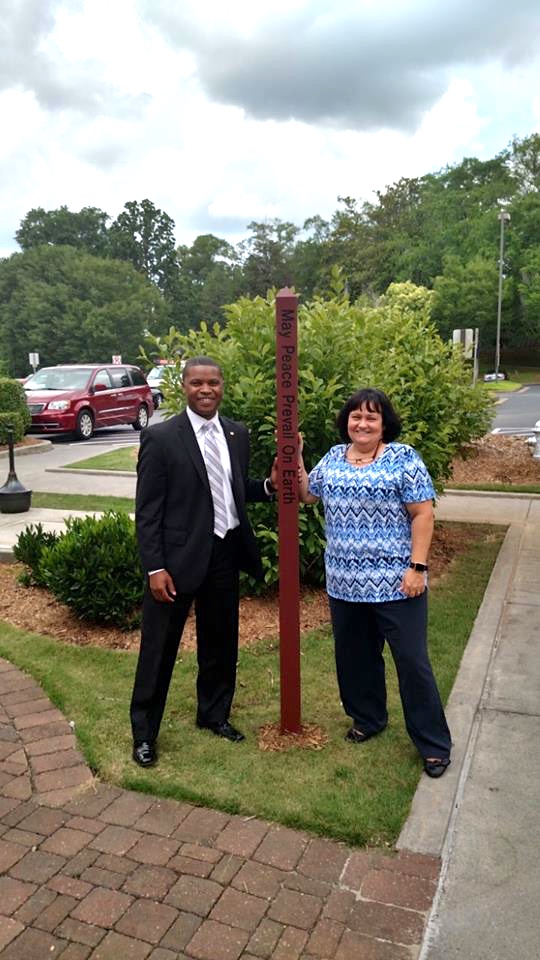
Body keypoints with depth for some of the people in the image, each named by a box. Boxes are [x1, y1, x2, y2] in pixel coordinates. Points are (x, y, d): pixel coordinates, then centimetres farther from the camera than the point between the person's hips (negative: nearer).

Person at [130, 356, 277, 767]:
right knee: (159, 650, 6)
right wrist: (155, 568, -14)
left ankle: (214, 713, 40)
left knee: (221, 643, 19)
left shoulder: (238, 434, 6)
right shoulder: (161, 437, -10)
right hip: (178, 557, -5)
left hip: (226, 552, 5)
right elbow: (147, 511, -10)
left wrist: (269, 485, -4)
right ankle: (144, 732, 24)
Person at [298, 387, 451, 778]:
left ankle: (434, 743, 17)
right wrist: (296, 457, 5)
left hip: (395, 583, -5)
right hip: (345, 584, 5)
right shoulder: (333, 457, 8)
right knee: (355, 657, 17)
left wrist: (417, 567, -15)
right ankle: (368, 718, 39)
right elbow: (307, 494, 18)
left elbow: (423, 514, -10)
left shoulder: (403, 458, -8)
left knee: (412, 662, 2)